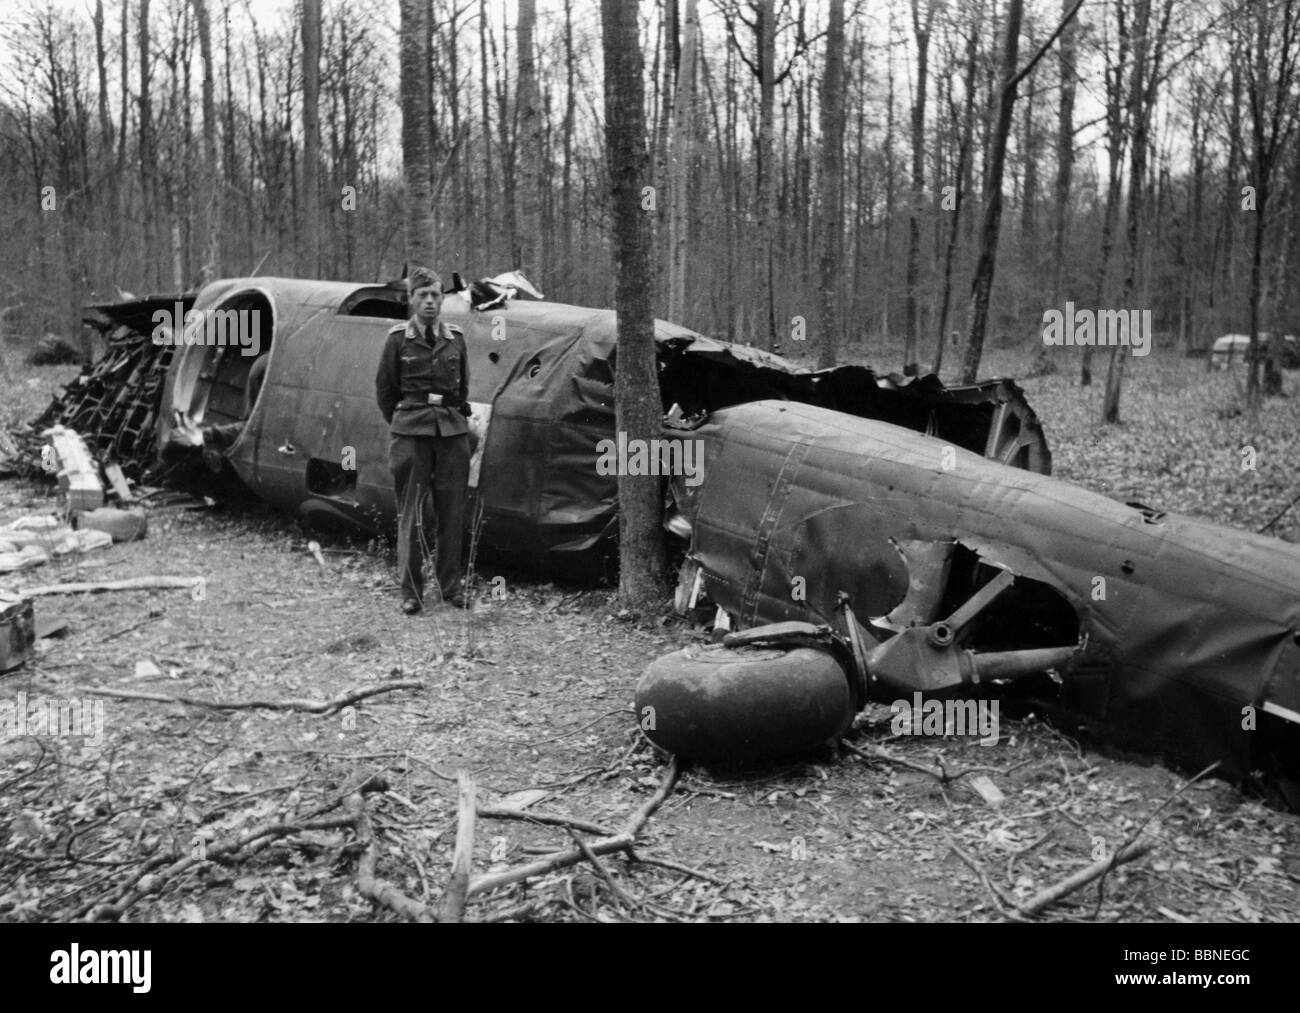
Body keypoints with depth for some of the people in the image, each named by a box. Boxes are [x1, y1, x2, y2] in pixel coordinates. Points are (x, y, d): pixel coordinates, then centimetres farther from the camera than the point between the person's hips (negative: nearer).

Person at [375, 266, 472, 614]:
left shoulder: (455, 339, 8)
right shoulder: (399, 339, 0)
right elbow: (384, 389, 7)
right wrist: (402, 422, 11)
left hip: (452, 429, 3)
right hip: (411, 432, -3)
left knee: (452, 510, 5)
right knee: (413, 512, -2)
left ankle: (451, 585, 16)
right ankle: (411, 590, 6)